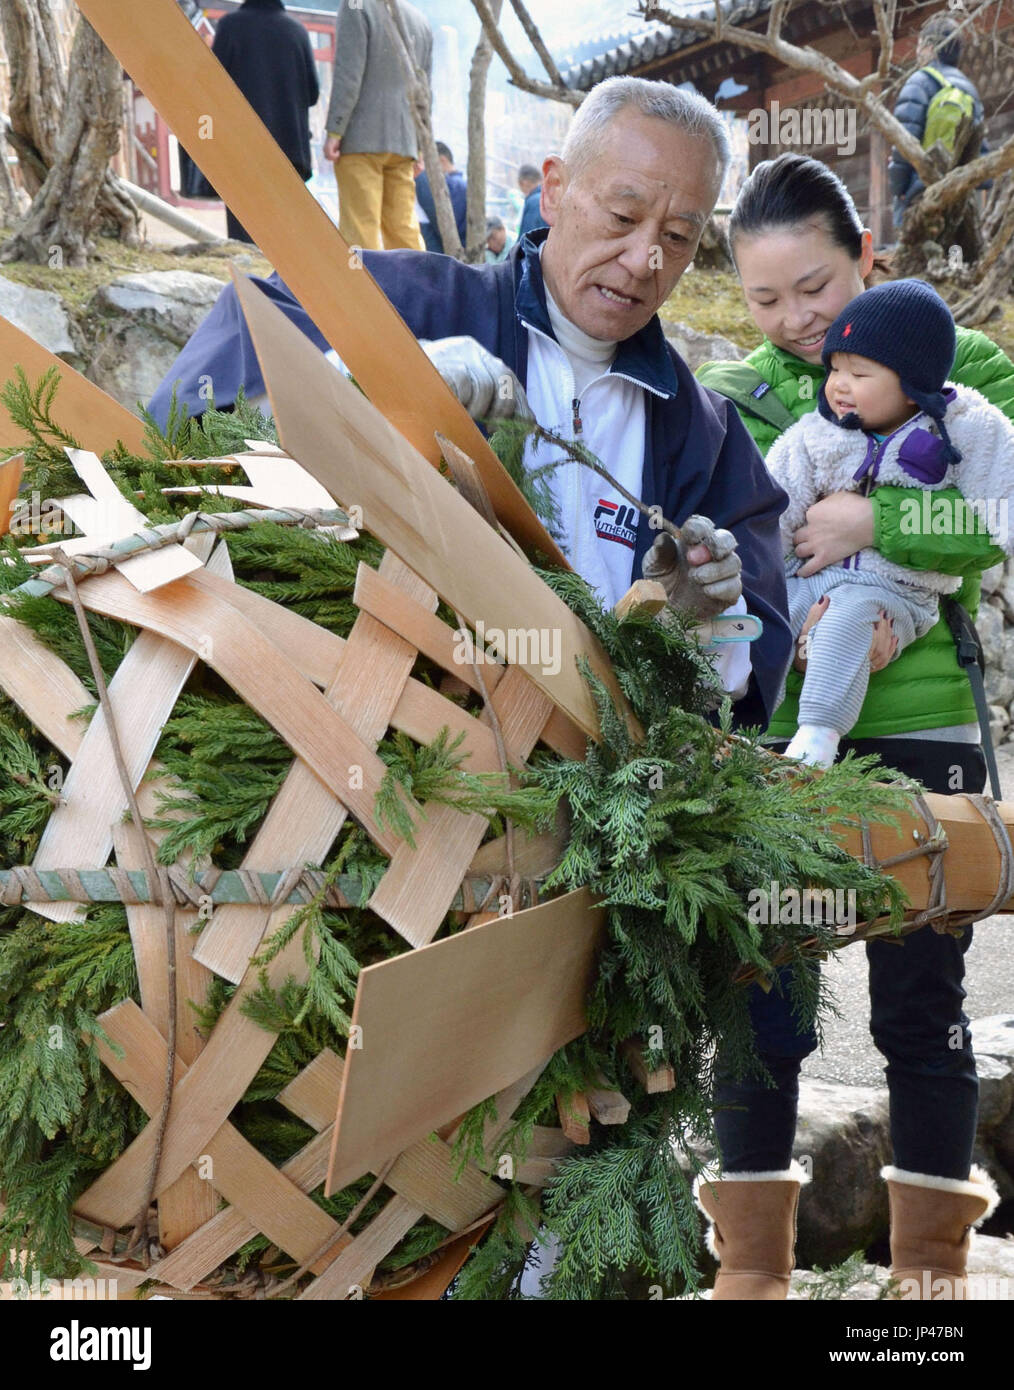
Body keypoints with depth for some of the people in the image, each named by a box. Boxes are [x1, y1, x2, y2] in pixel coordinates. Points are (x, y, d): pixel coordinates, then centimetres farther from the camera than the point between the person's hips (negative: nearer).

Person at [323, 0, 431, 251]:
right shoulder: (420, 21, 18)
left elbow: (349, 73, -10)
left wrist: (334, 131, -10)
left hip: (361, 139, -6)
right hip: (404, 142, 6)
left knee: (359, 225, -8)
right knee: (403, 226, 6)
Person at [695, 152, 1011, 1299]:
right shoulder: (730, 398, 8)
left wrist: (873, 520, -21)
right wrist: (796, 625, -19)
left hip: (920, 725, -1)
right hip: (768, 729, 2)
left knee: (920, 1007, 6)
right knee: (758, 998, 6)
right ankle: (752, 1260, 21)